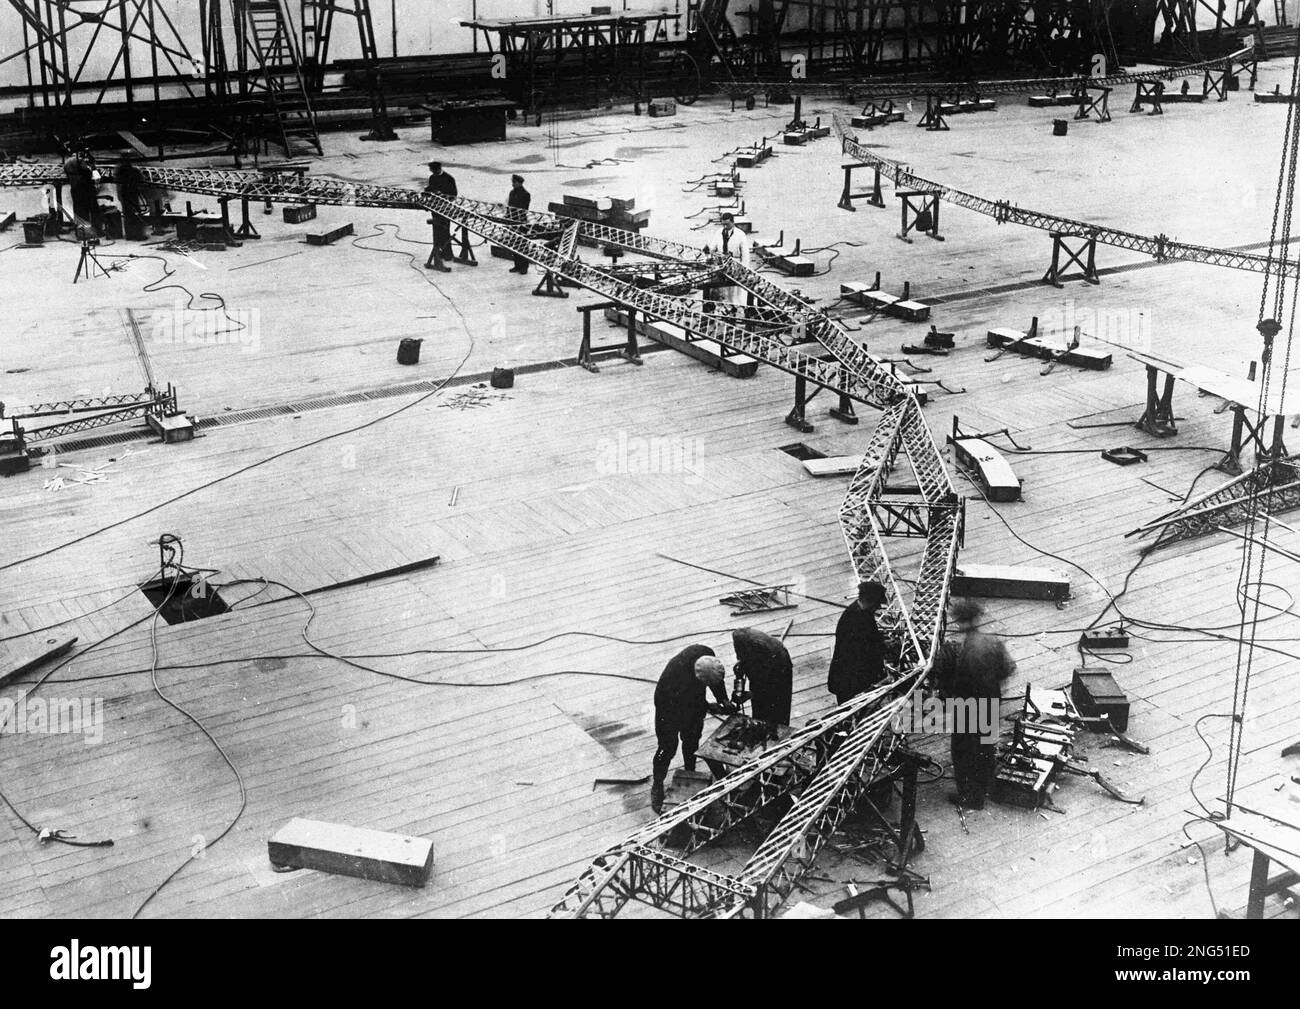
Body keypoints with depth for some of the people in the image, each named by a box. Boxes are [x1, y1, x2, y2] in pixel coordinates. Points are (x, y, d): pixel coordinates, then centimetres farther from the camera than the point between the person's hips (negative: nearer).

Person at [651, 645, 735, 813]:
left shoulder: (707, 654, -30)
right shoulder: (677, 676, -47)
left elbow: (717, 676, -6)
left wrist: (723, 700, -10)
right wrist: (709, 708, -21)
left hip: (694, 700, 6)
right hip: (670, 707, -6)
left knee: (692, 742, 22)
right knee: (667, 748, 6)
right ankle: (657, 787, 27)